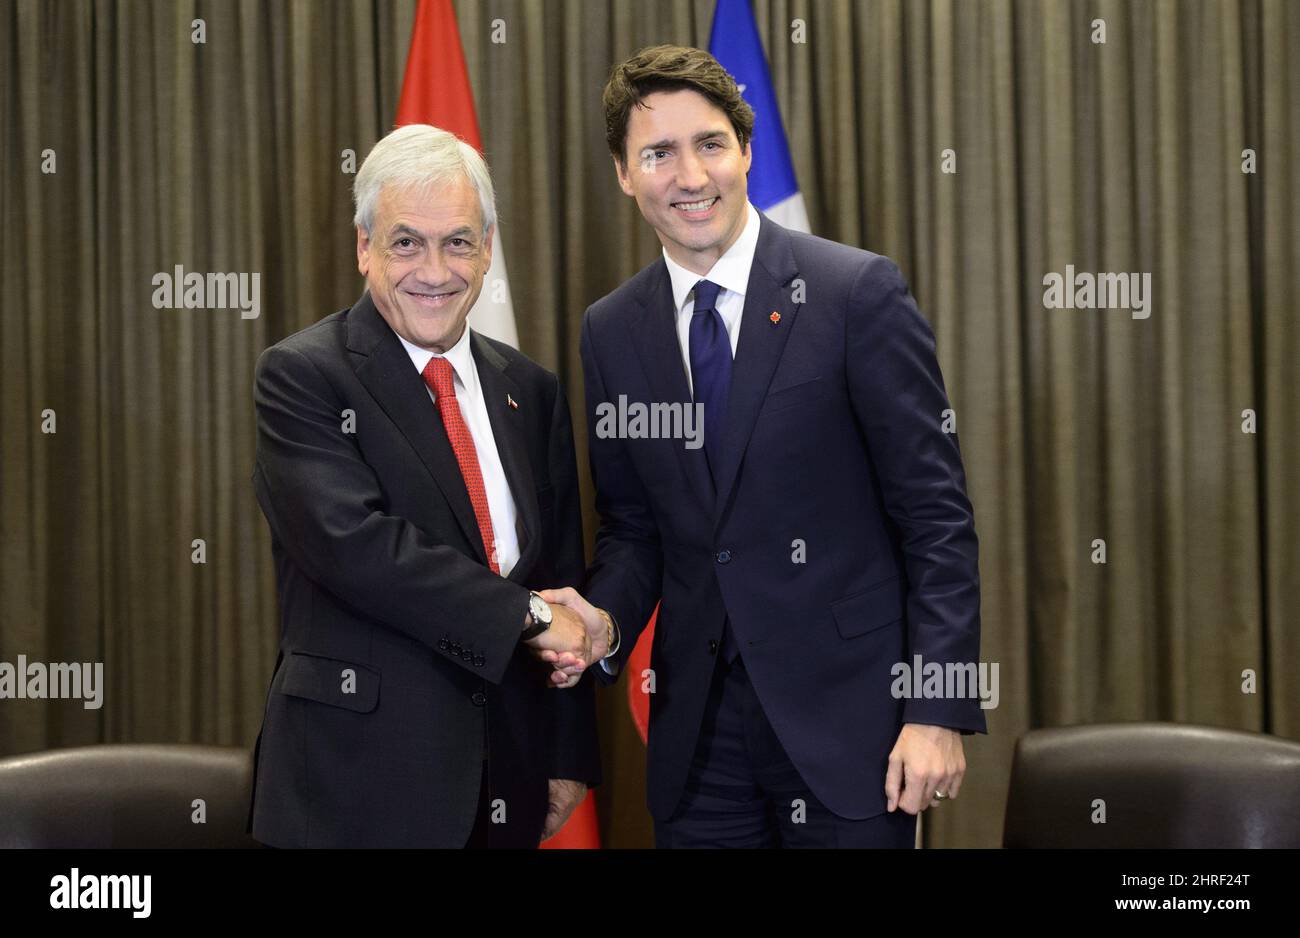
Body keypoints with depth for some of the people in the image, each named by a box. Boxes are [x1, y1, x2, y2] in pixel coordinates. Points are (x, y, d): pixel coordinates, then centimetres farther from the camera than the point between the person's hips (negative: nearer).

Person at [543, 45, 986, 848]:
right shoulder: (611, 331, 6)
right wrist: (606, 617, -8)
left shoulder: (858, 292, -7)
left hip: (847, 714, -4)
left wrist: (939, 712, -13)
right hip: (699, 729, 4)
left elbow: (935, 512, -8)